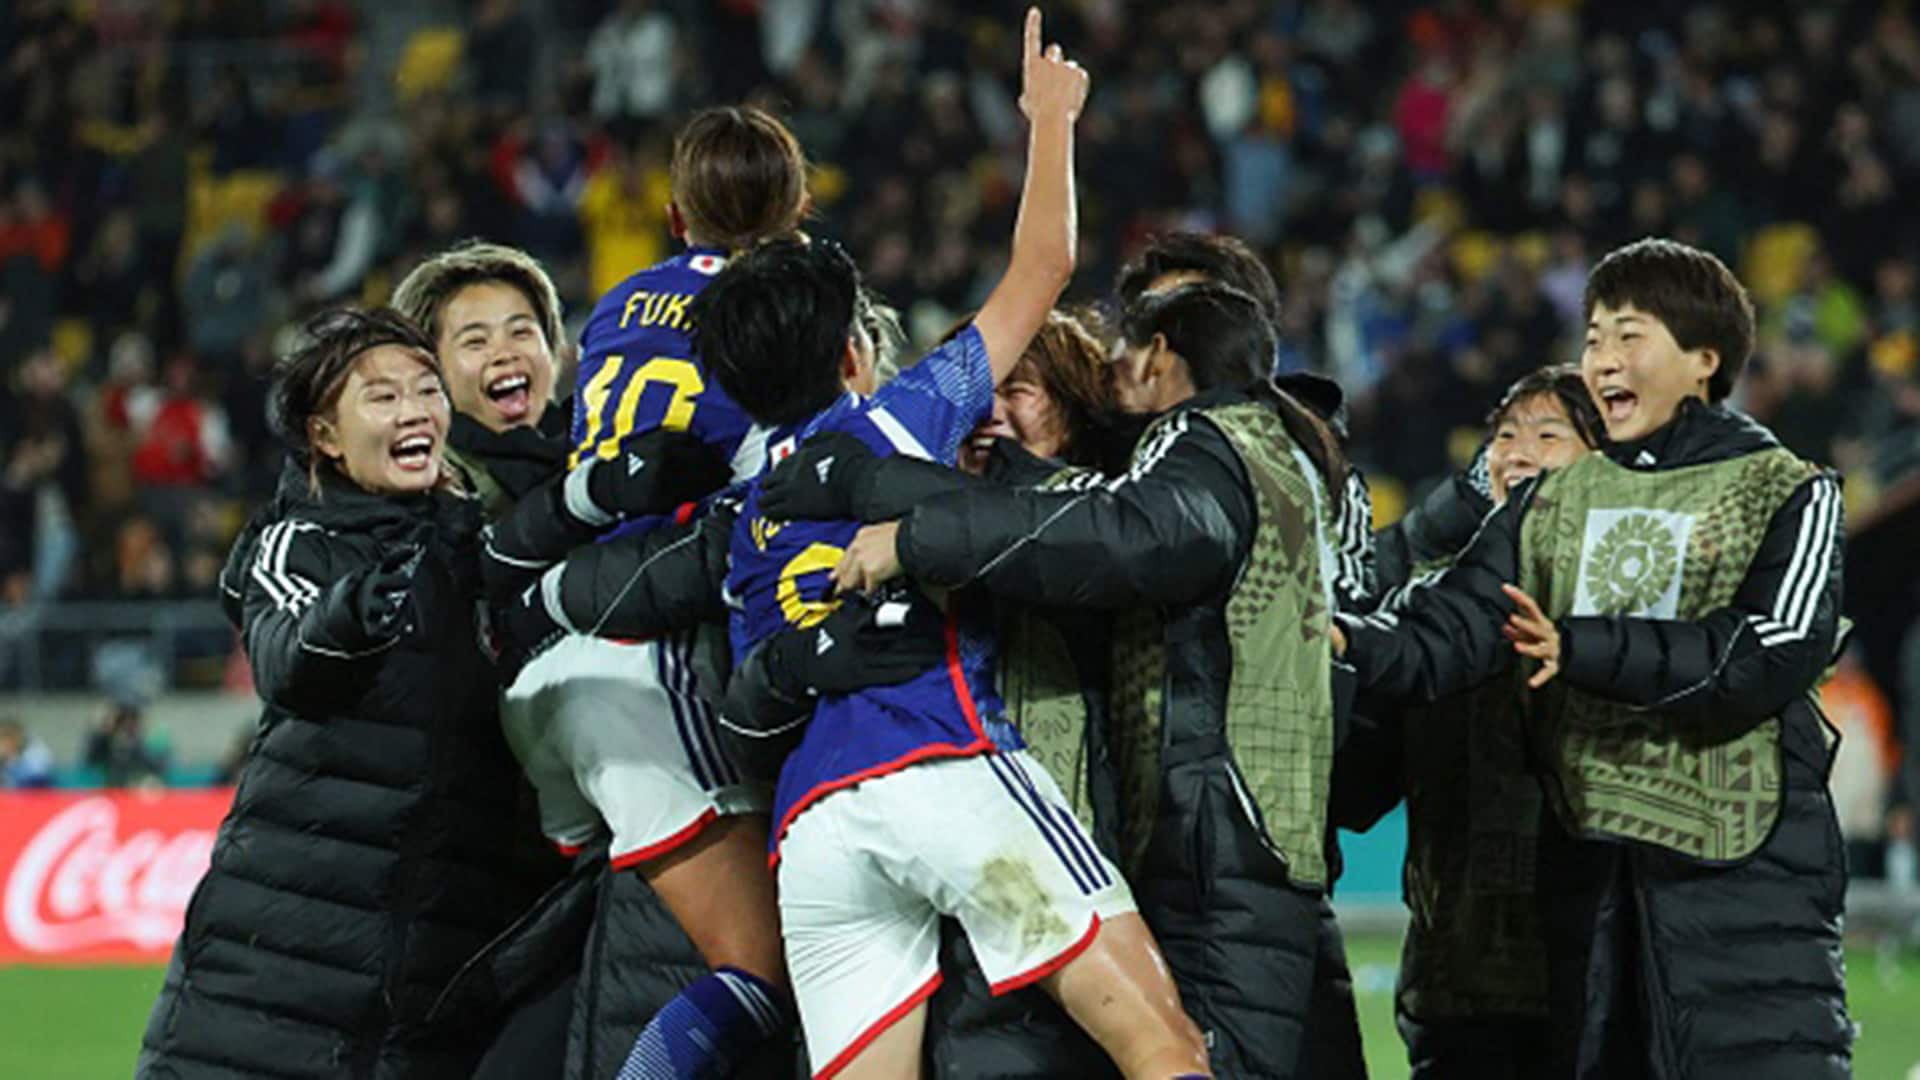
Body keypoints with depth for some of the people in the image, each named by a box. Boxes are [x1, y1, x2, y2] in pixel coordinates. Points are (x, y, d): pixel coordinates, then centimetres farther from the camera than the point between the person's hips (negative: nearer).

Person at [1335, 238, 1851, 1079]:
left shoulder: (1787, 494, 2)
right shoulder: (1555, 502, 16)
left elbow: (1774, 654, -15)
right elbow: (1449, 633, 4)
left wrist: (1581, 649, -23)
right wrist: (1351, 643, -18)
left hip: (1744, 875, -5)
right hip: (1588, 870, 5)